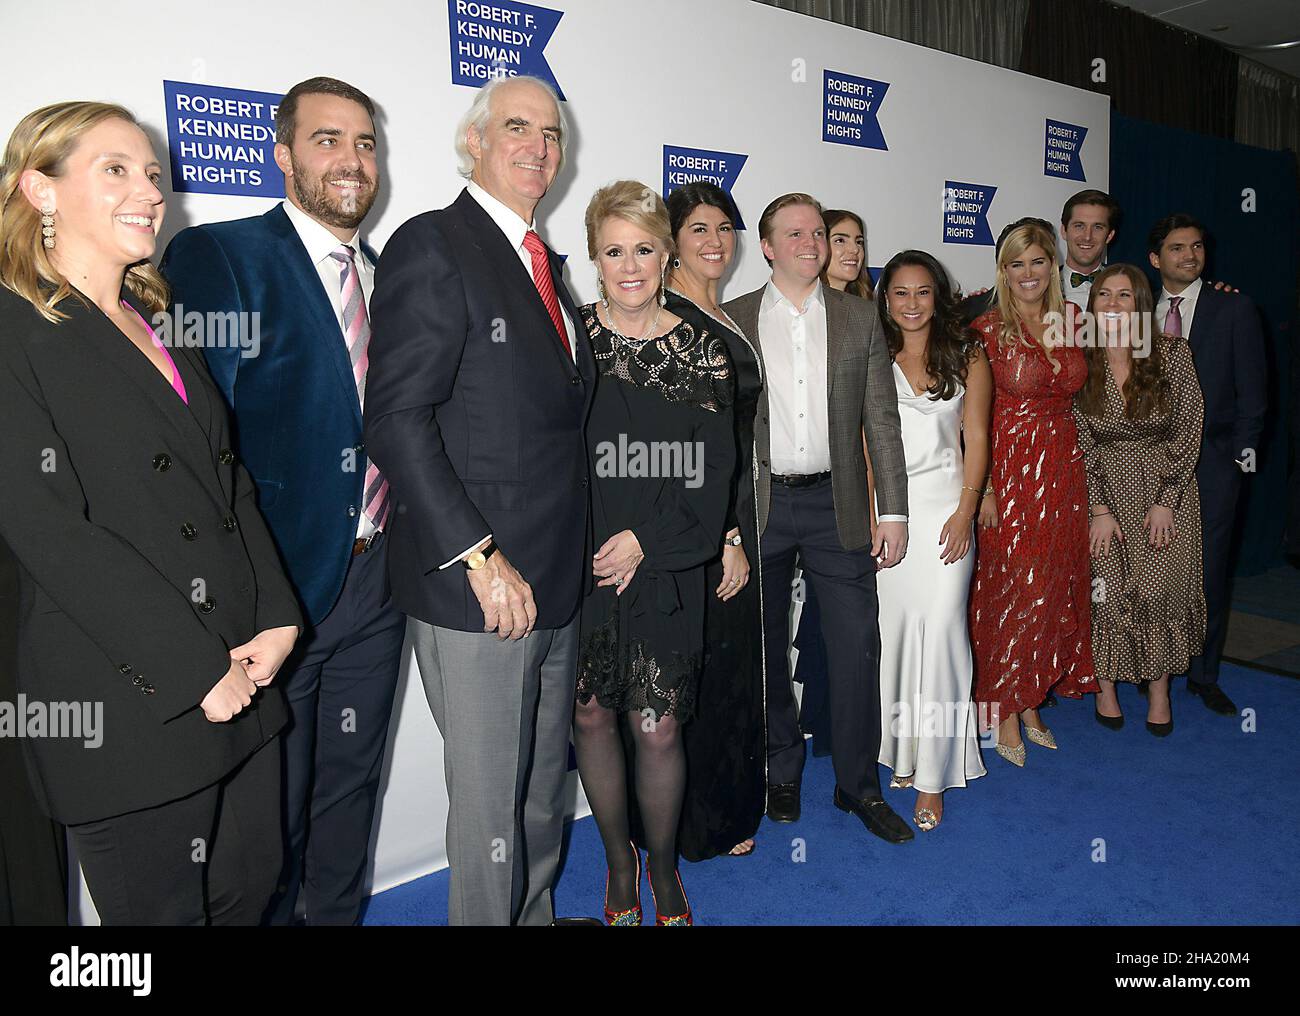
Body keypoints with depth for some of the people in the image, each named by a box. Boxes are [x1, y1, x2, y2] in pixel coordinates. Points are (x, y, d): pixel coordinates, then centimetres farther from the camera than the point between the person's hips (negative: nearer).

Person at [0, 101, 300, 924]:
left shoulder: (158, 324, 15)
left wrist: (276, 617, -1)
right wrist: (196, 672, -16)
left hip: (243, 679, 7)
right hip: (129, 713, -6)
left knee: (251, 891, 16)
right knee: (161, 909, 10)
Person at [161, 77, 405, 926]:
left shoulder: (392, 274, 11)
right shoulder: (217, 257, -8)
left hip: (376, 577, 6)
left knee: (351, 785, 20)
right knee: (271, 807, 12)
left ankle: (340, 914, 40)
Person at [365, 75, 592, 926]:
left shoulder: (546, 263, 16)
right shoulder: (431, 247, -9)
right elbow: (397, 421, -17)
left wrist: (578, 549, 10)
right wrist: (482, 560, -20)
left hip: (555, 581, 8)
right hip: (478, 585, -8)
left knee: (544, 784, 20)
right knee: (490, 797, 5)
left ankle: (537, 913, 38)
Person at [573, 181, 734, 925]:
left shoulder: (701, 350, 2)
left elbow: (713, 470, 0)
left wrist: (644, 541, -10)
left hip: (665, 570, 0)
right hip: (576, 566, 1)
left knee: (658, 727, 2)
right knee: (592, 716, 9)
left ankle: (663, 866, 29)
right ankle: (619, 860, 33)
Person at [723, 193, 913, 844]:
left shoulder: (858, 321, 7)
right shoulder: (730, 322, 3)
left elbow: (882, 423, 5)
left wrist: (893, 512, -1)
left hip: (837, 505, 1)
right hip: (758, 504, 0)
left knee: (857, 645, 1)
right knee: (766, 645, 10)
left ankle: (858, 784, 19)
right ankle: (781, 771, 30)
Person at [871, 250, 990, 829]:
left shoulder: (967, 358, 7)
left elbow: (977, 440, 4)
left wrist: (965, 511, -6)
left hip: (944, 507, -1)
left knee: (940, 631, -7)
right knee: (893, 628, 4)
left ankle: (932, 775, 2)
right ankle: (899, 752, 21)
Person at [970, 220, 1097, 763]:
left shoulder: (1069, 321, 8)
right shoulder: (986, 330, -7)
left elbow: (1076, 389, 17)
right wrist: (982, 488, -14)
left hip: (1062, 468, 6)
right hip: (1007, 469, -5)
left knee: (1054, 586, 10)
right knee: (1012, 587, -2)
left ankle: (1029, 702, 26)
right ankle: (1003, 712, 13)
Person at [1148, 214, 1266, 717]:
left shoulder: (1234, 308, 4)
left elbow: (1252, 388, 3)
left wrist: (1241, 451, -3)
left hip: (1212, 460, -1)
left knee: (1208, 571, 1)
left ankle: (1203, 675, 15)